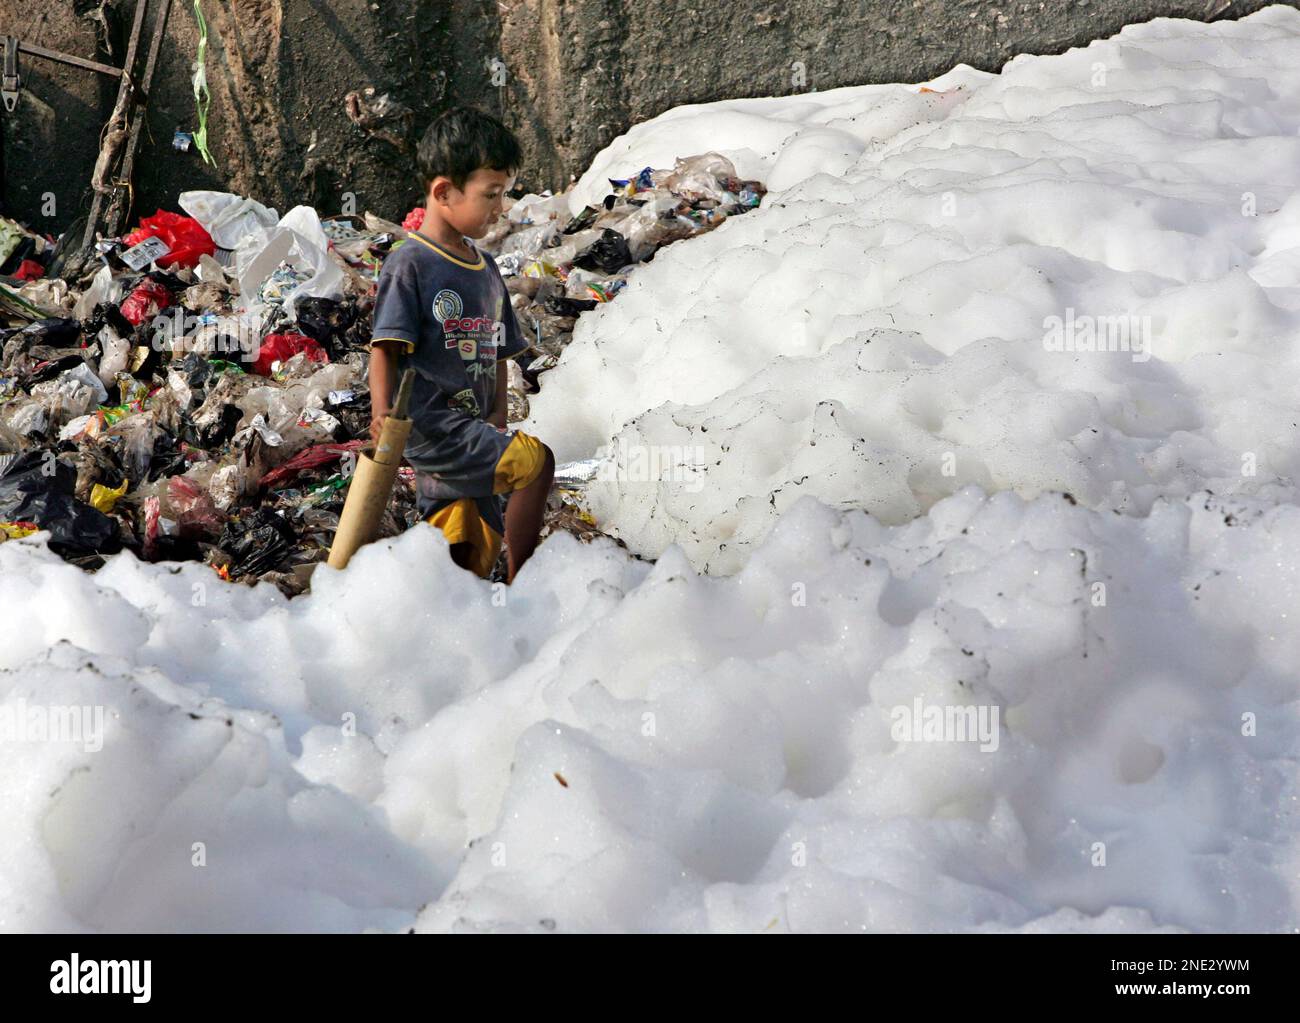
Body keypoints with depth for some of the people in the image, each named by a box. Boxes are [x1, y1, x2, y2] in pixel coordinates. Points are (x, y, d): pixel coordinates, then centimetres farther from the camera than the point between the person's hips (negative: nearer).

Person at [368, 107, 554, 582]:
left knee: (470, 561, 5)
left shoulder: (487, 270, 16)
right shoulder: (410, 263, -7)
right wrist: (383, 413, -26)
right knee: (537, 460, -21)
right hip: (430, 426, -8)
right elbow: (385, 348, -13)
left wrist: (498, 429, 13)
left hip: (472, 433, 8)